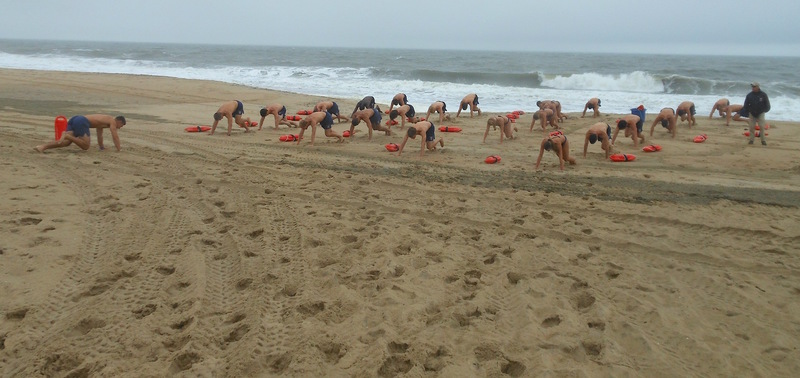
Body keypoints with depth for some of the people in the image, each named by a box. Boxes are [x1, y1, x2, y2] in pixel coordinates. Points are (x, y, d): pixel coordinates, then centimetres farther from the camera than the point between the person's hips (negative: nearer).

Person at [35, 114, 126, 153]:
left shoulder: (103, 120, 36)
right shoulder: (112, 121, 11)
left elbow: (99, 134, 46)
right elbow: (115, 135, 1)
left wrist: (101, 146, 56)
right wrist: (118, 148, 5)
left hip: (74, 119, 8)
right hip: (82, 122, -8)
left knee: (66, 142, -2)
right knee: (85, 146, -8)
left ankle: (43, 146, -20)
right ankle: (66, 136, -24)